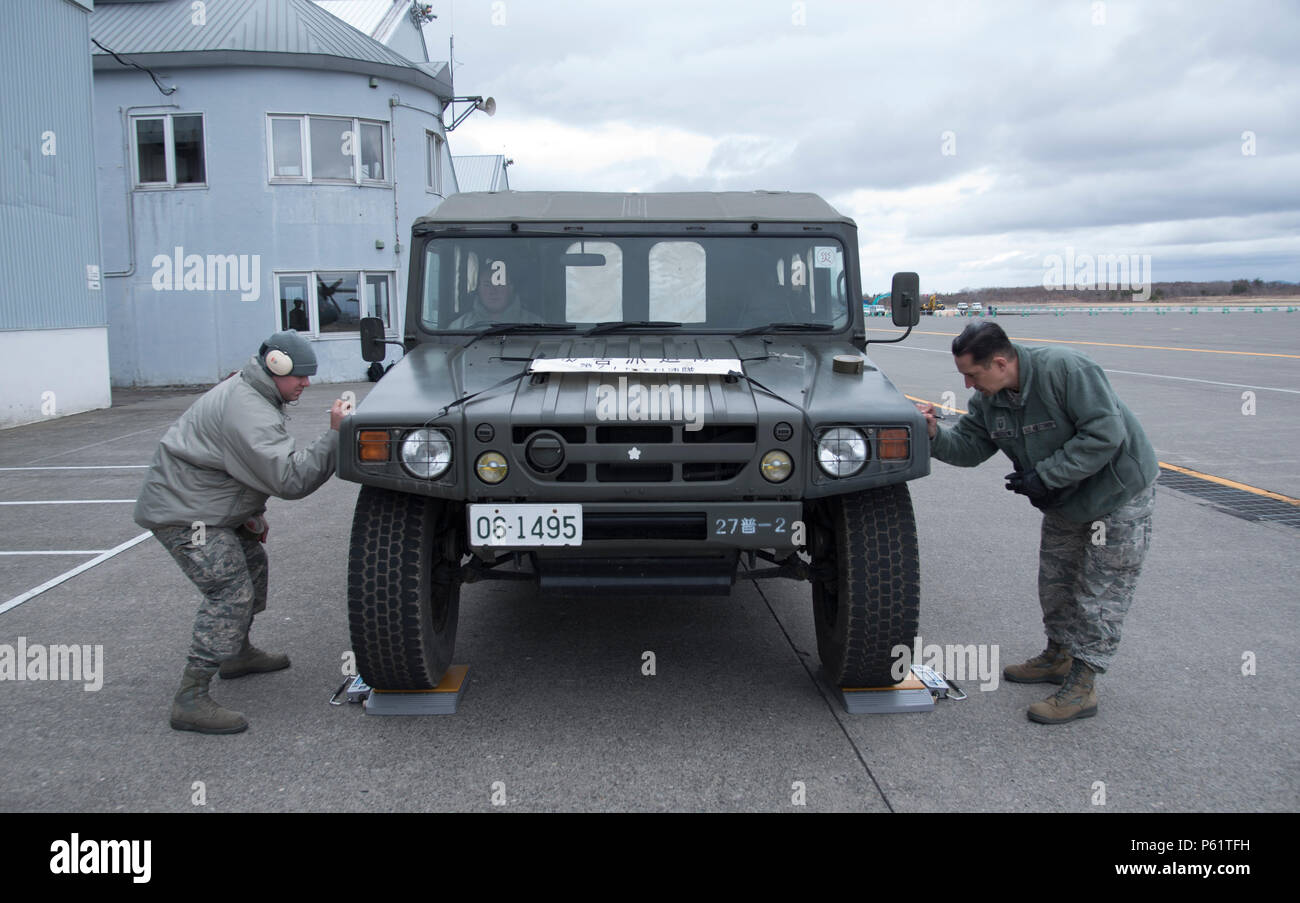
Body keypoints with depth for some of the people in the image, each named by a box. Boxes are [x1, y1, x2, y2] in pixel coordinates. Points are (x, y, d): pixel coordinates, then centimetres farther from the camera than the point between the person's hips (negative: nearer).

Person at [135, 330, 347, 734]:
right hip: (181, 511, -11)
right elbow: (292, 478, -31)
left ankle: (238, 653, 39)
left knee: (252, 563, 22)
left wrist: (251, 513, 15)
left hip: (203, 502, 11)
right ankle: (190, 699, -15)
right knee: (230, 592, -16)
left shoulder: (246, 393, 11)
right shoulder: (248, 412, -25)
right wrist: (335, 435, -29)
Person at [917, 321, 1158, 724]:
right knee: (1054, 583, 18)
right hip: (1065, 502, 8)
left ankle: (1081, 688, 7)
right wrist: (935, 436, -23)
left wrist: (1044, 476, -32)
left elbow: (1106, 434, -33)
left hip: (1120, 495, -8)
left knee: (1100, 595, -1)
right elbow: (970, 445, -2)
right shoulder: (989, 399, -7)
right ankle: (1059, 657, 38)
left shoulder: (1066, 369, -32)